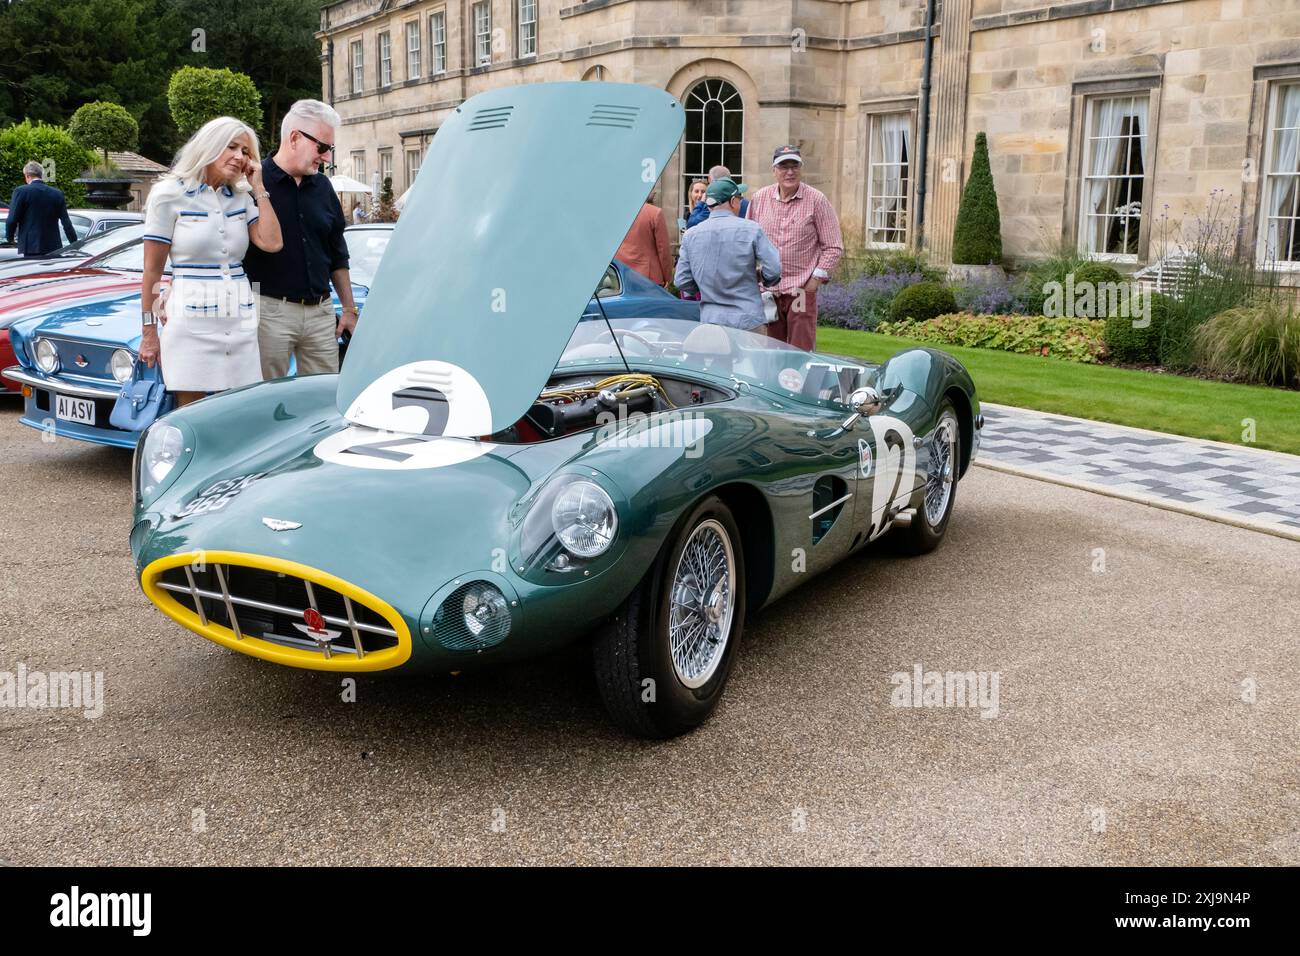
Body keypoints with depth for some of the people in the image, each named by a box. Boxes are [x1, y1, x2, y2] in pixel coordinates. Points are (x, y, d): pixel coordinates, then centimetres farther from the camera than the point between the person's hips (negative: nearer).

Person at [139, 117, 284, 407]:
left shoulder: (242, 197, 12)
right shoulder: (169, 194, -1)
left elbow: (272, 243, -5)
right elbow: (152, 270, -1)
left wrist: (258, 189, 1)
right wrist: (148, 333, -2)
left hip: (240, 322, 5)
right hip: (191, 321, -4)